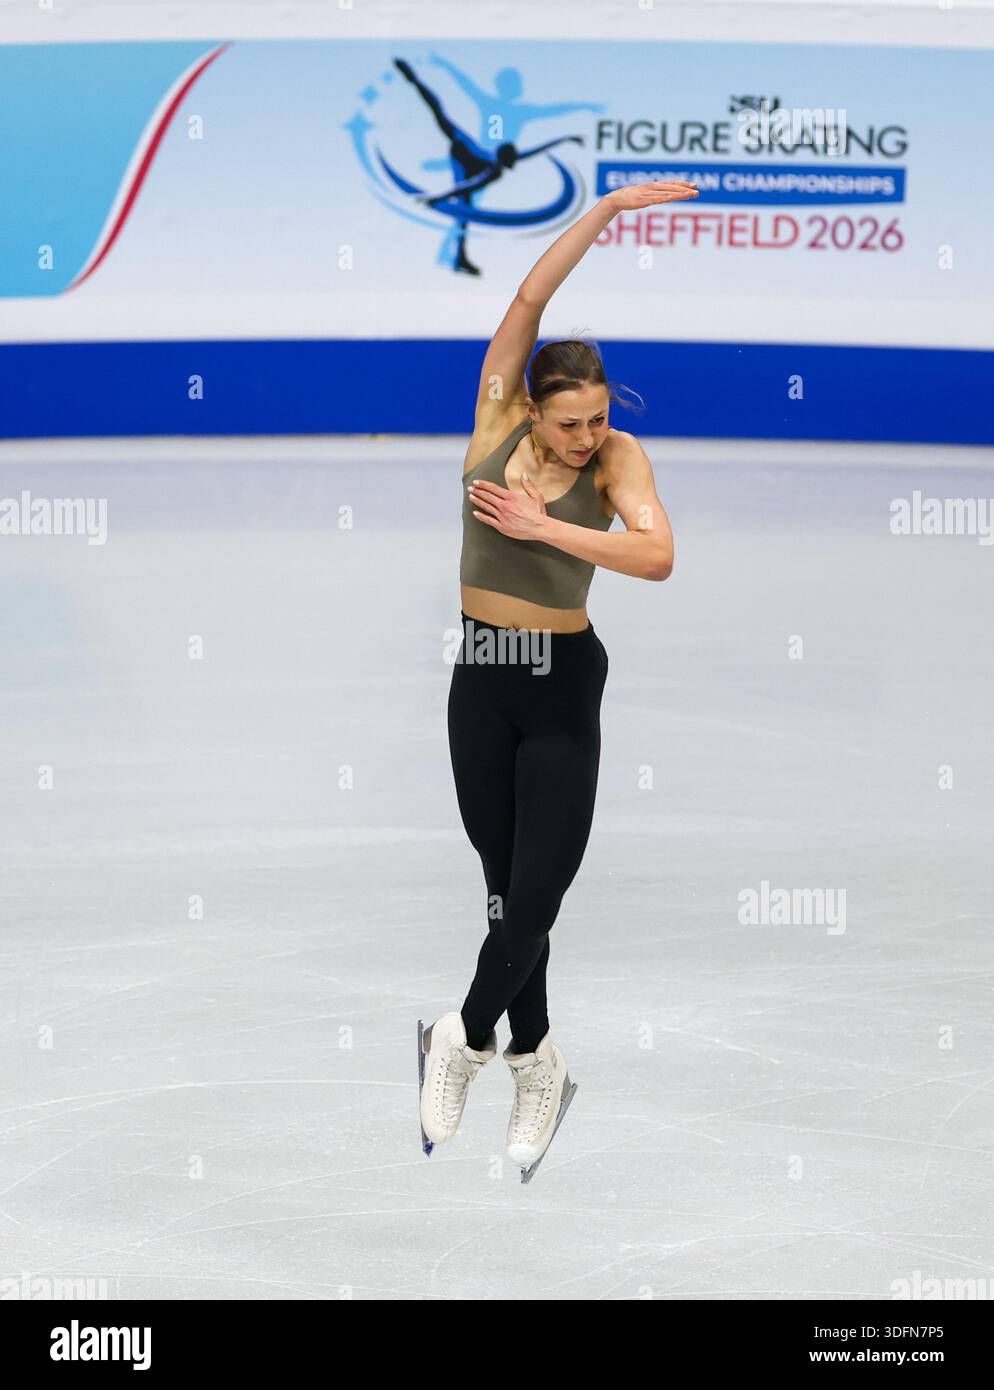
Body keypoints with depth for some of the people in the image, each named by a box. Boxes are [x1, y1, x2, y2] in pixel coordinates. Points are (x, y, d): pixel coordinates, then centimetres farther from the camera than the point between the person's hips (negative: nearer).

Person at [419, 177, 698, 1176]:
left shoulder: (616, 456, -9)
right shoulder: (497, 420, -5)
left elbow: (657, 556, -25)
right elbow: (530, 298, -13)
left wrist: (542, 525, -22)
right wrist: (604, 211, -17)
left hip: (563, 683, -2)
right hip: (481, 677, 2)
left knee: (538, 887, -6)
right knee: (506, 881, 11)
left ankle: (467, 1036, 15)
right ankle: (533, 1060, 25)